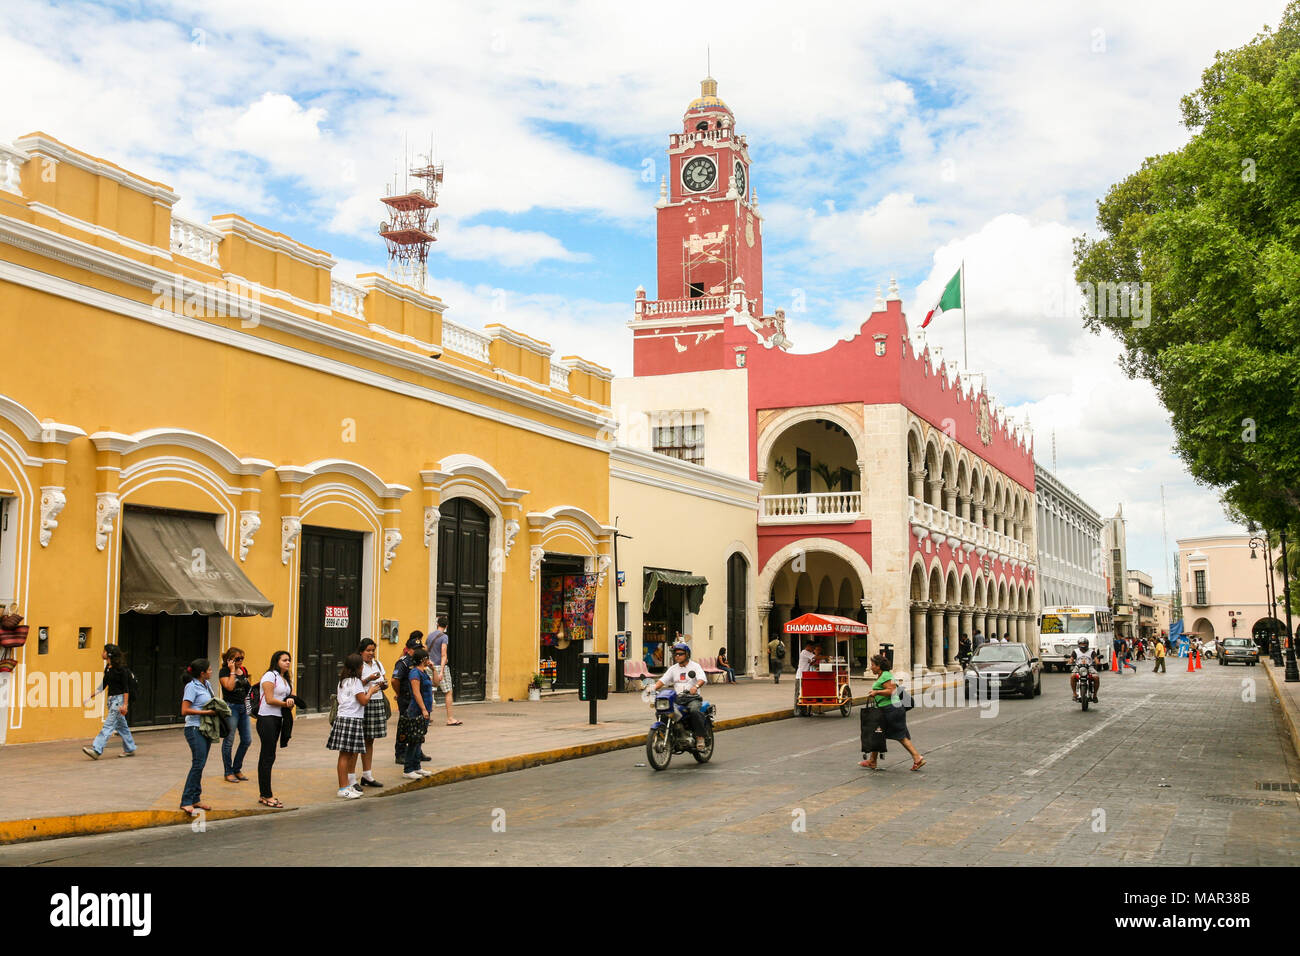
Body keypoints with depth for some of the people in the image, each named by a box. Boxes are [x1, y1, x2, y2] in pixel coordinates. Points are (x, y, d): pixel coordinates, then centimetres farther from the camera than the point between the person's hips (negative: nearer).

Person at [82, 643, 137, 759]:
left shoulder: (120, 668, -13)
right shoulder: (107, 668, 12)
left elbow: (126, 688, -15)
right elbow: (103, 686, 19)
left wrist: (125, 704, -20)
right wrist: (90, 697, 15)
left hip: (119, 699, -9)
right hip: (111, 699, 9)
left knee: (109, 725, -11)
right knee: (121, 725, 13)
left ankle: (97, 750, -16)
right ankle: (130, 749, 21)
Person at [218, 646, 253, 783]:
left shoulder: (244, 670, 12)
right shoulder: (224, 671, -8)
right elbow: (230, 687, -22)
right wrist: (232, 671, -16)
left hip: (243, 707, 7)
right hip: (230, 707, -7)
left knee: (247, 740, 7)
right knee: (229, 741, 1)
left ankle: (237, 769, 21)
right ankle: (228, 772, 10)